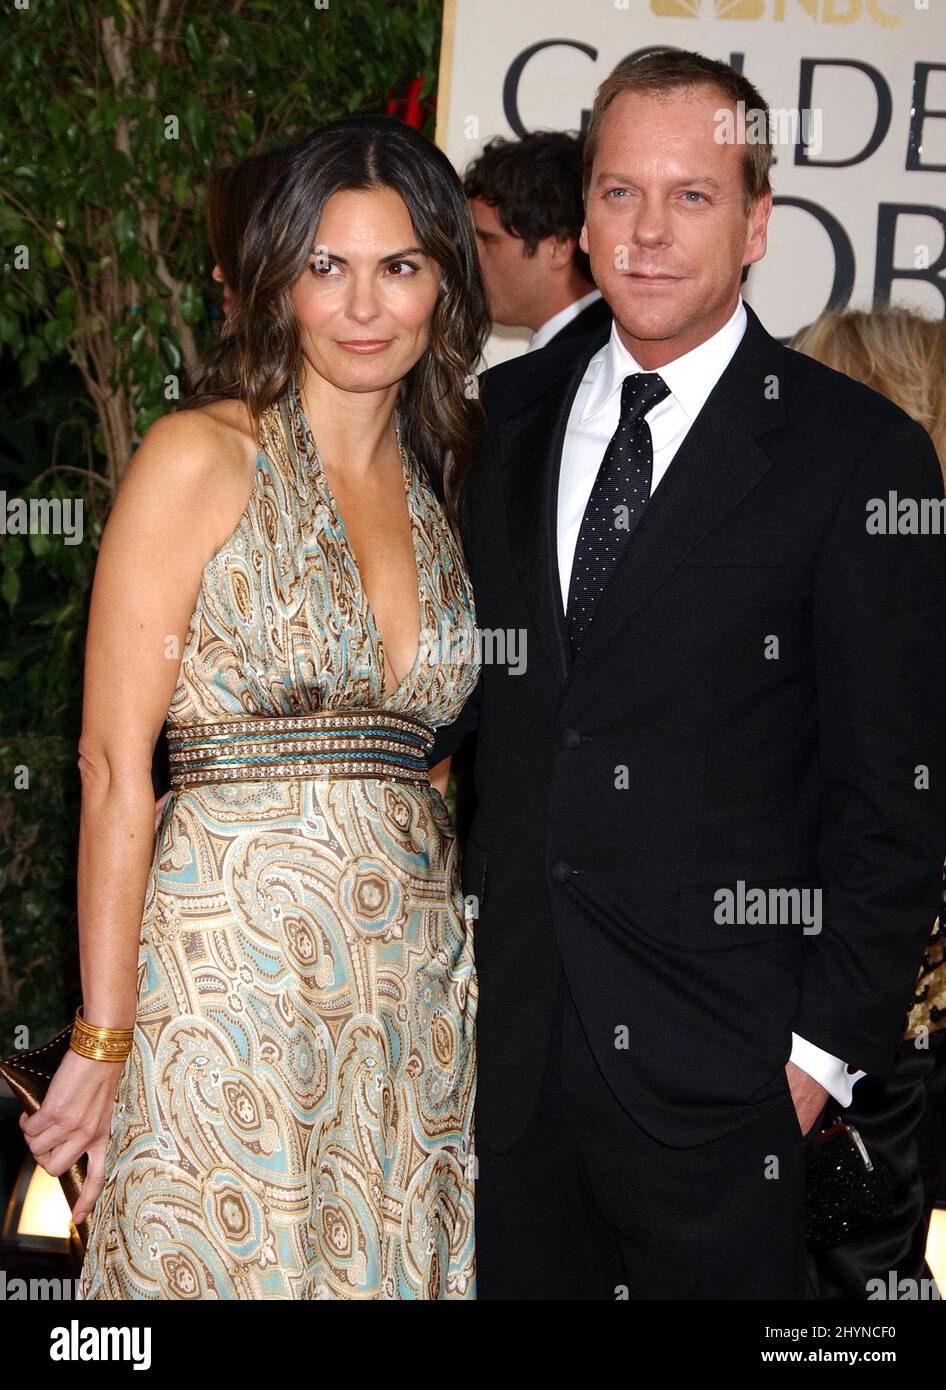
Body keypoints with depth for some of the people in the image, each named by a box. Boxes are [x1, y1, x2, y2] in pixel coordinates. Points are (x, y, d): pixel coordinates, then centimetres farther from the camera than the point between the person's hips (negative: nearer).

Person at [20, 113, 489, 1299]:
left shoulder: (434, 491, 12)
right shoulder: (203, 457, -6)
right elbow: (114, 759, -10)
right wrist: (103, 1039, -13)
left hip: (412, 988, 5)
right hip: (229, 968, -5)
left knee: (387, 1268, 11)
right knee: (224, 1262, 4)